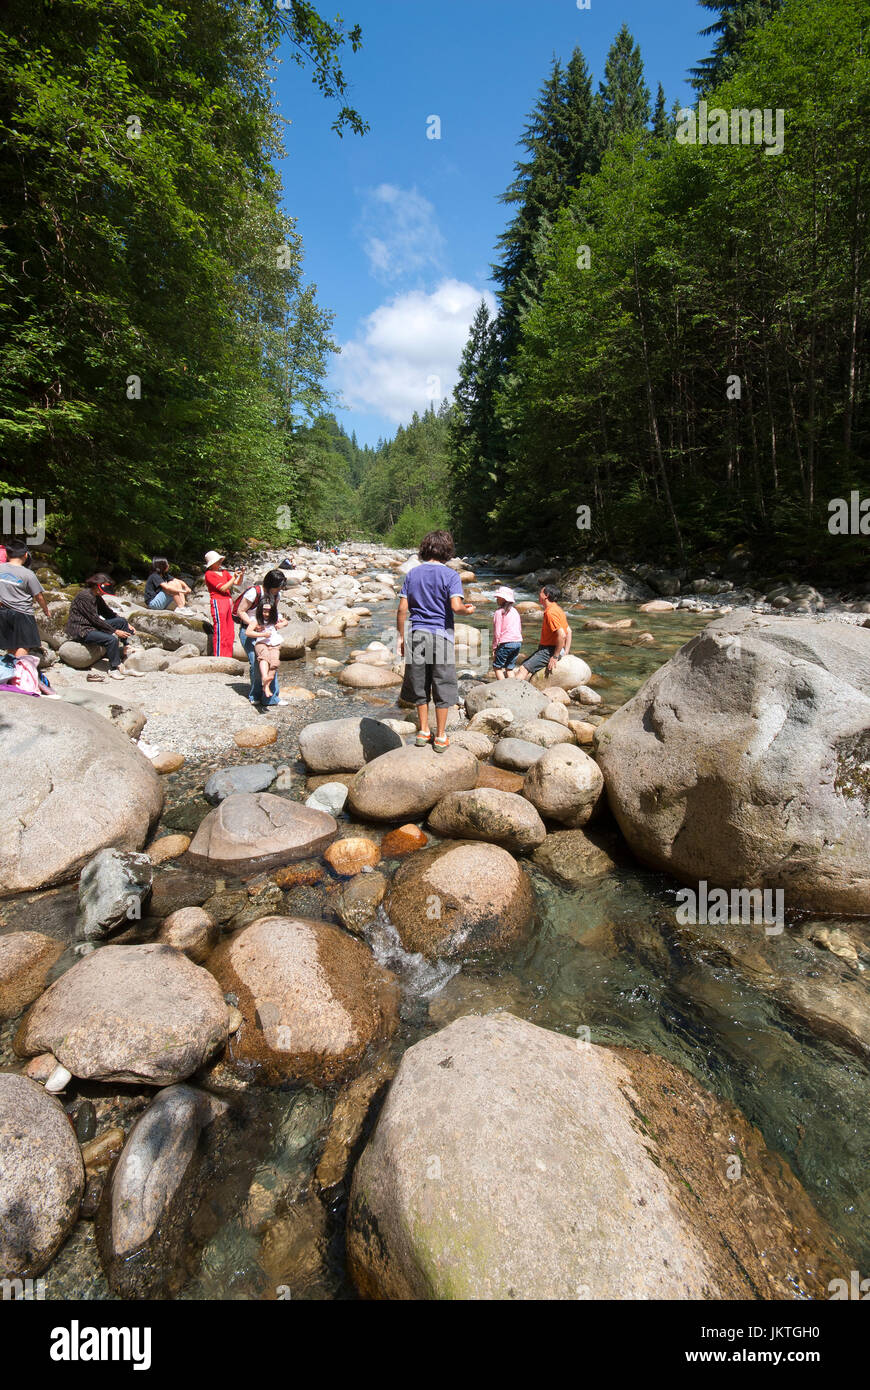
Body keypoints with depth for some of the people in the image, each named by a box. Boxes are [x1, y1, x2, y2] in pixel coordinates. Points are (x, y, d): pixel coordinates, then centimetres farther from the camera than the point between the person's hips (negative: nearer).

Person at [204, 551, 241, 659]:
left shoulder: (224, 572, 18)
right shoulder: (209, 574, -4)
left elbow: (237, 583, 18)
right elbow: (223, 588, -12)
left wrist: (241, 574, 0)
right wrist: (234, 577, -11)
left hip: (228, 602, 8)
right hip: (218, 602, -8)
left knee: (230, 632, 8)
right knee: (220, 631, -10)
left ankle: (227, 656, 14)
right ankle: (218, 657, -8)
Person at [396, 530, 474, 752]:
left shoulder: (412, 574, 6)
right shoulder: (450, 575, -5)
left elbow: (402, 609, 2)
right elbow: (456, 606, -18)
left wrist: (401, 636, 9)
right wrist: (468, 609, 4)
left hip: (417, 634, 3)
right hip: (441, 636, -3)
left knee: (420, 686, 14)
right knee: (442, 689, 7)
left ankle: (424, 732, 22)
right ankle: (440, 737, 14)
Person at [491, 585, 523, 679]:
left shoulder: (499, 612, -6)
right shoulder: (515, 611, 15)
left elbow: (497, 632, -7)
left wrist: (495, 648, -1)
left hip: (506, 643, -7)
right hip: (518, 643, 7)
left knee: (497, 667, 5)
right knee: (509, 668, 16)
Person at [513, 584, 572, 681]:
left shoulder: (551, 612, -19)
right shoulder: (556, 609, 14)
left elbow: (561, 635, -27)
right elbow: (568, 631, 18)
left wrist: (555, 657, -22)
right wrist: (565, 652, 14)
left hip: (550, 650, -10)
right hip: (547, 648, 10)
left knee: (524, 669, -17)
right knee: (524, 664, 10)